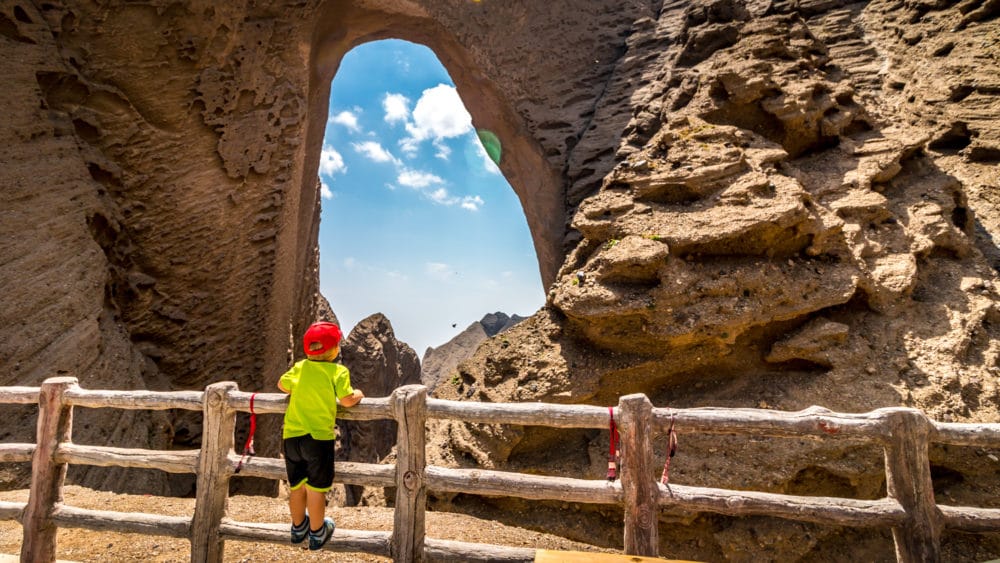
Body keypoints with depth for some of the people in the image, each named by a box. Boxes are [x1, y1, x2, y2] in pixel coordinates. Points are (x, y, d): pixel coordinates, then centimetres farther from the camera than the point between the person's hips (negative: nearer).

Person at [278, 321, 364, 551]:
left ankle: (298, 527, 38)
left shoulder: (299, 367, 3)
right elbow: (347, 400, -16)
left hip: (291, 436, 5)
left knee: (296, 486, 19)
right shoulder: (338, 371, -11)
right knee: (316, 489, 8)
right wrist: (358, 394, 4)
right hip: (319, 437, -5)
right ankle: (317, 533, 23)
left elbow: (282, 385, 18)